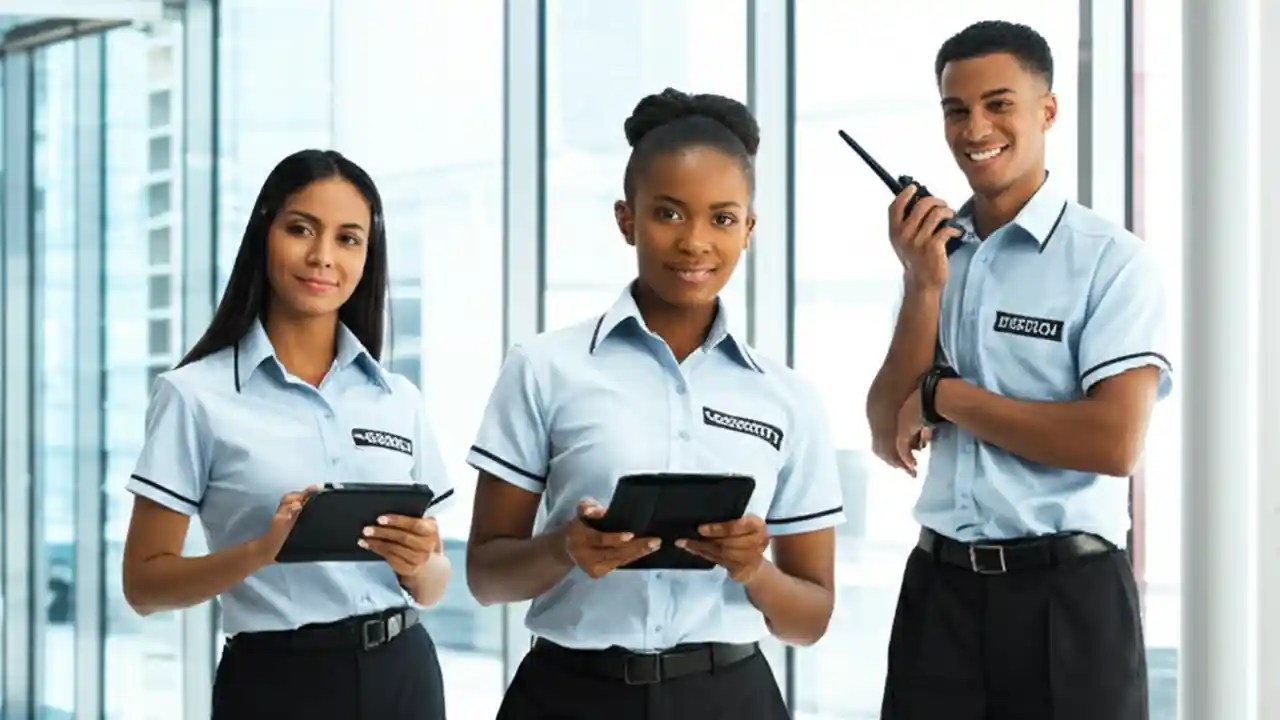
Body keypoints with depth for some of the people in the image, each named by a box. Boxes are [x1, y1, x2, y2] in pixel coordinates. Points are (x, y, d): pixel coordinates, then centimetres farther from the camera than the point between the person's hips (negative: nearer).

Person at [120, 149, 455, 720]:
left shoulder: (399, 399, 6)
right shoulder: (196, 394, -5)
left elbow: (433, 588, 10)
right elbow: (144, 585, -6)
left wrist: (417, 562, -11)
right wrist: (261, 551, -21)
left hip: (402, 674, 4)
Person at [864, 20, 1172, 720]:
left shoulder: (1111, 259, -9)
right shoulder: (933, 249, 8)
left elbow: (1114, 441, -19)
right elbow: (890, 440, 3)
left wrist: (943, 396, -11)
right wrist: (923, 285, -8)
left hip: (1066, 593, -4)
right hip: (940, 588, 4)